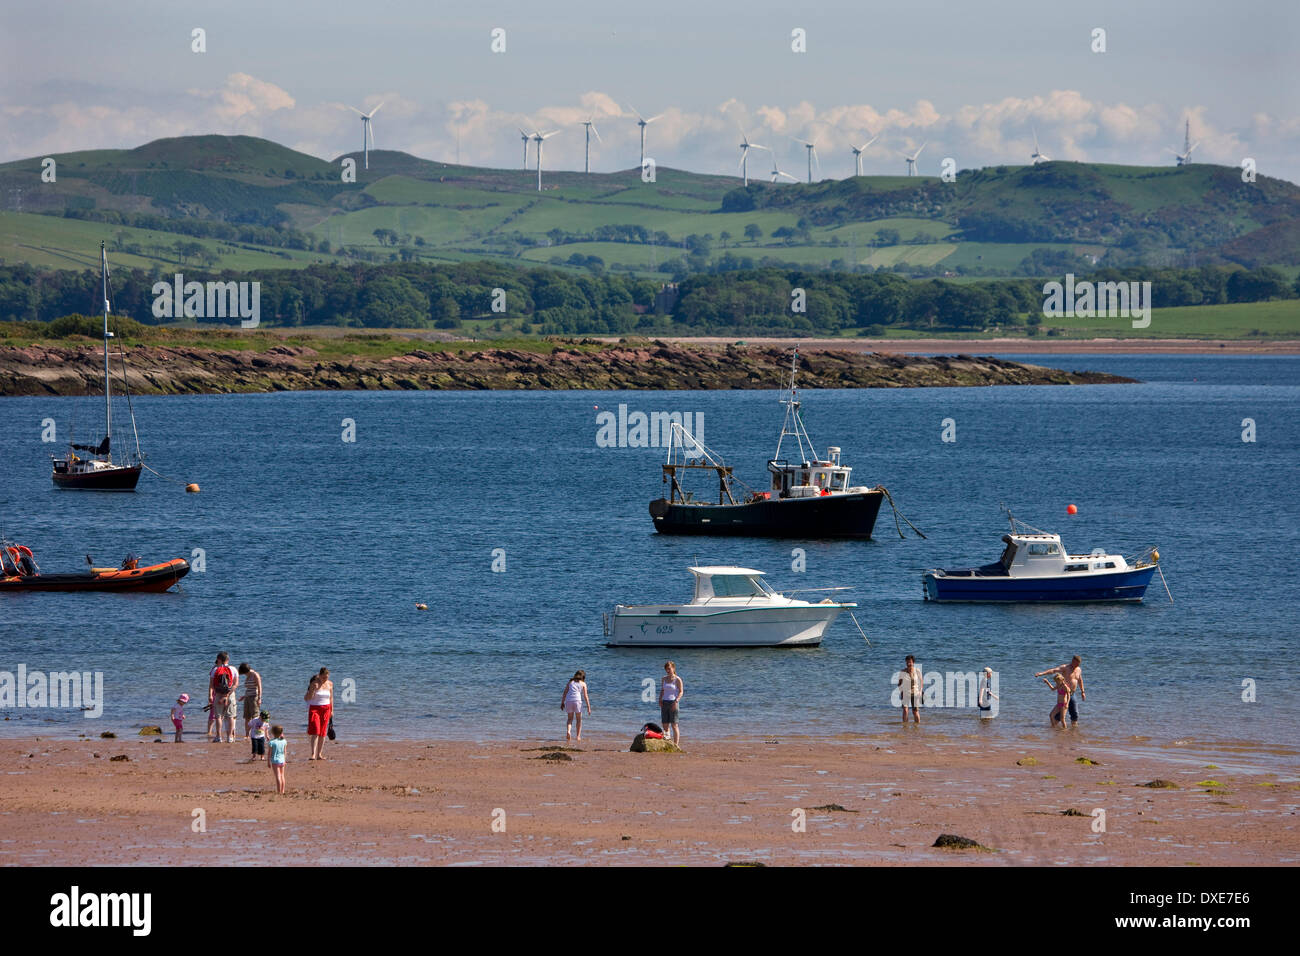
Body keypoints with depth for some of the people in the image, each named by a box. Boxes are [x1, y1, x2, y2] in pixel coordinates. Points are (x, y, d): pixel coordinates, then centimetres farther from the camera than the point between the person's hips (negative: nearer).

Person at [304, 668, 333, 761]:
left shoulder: (330, 684, 5)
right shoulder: (314, 683, -8)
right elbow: (308, 698, -12)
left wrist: (332, 710, 13)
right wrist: (313, 689, -26)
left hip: (325, 709, 4)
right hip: (315, 709, -4)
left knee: (322, 733, 3)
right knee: (315, 732, -13)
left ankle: (319, 754, 8)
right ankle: (313, 754, -16)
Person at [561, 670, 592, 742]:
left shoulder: (570, 682, 17)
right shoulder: (583, 684, 10)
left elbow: (565, 693, 7)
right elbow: (585, 696, 4)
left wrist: (562, 703, 7)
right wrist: (588, 707, 5)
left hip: (568, 701, 2)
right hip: (577, 701, -2)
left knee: (570, 719, 14)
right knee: (579, 719, 14)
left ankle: (568, 731, -11)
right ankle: (578, 736, 11)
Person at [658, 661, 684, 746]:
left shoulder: (677, 679, -4)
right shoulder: (664, 678, 13)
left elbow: (681, 692, -7)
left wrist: (676, 701, -20)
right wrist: (660, 700, 4)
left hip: (673, 703, -6)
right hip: (664, 703, 6)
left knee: (674, 725, -7)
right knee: (665, 725, 4)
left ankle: (676, 744, -6)